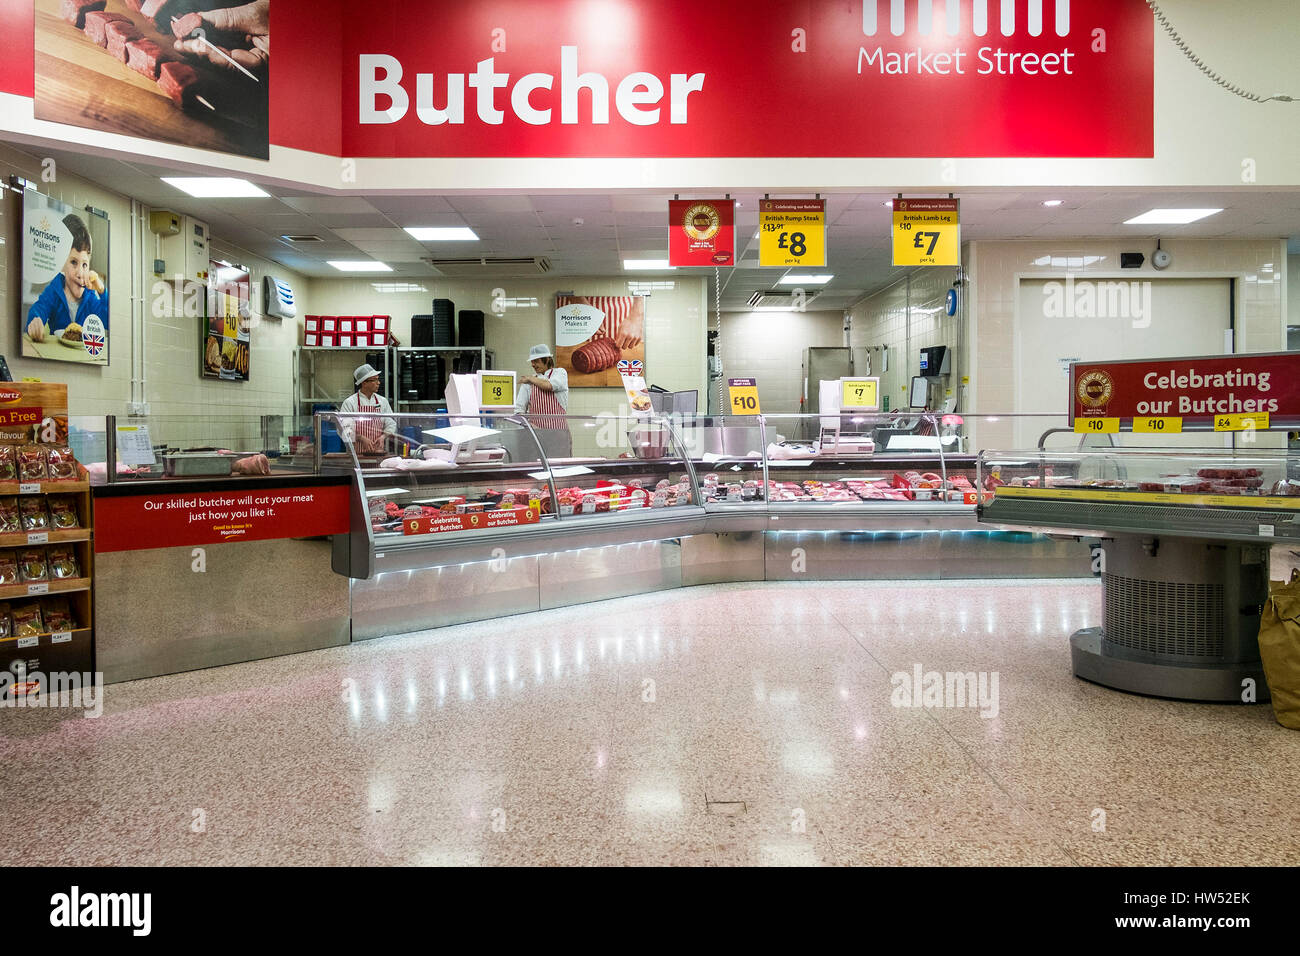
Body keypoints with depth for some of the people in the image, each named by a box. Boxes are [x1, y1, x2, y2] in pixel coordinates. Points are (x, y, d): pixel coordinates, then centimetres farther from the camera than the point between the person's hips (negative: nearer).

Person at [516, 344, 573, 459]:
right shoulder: (527, 383, 14)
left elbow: (548, 385, -13)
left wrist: (530, 378, 4)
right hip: (536, 431, 2)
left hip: (558, 432, -2)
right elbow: (519, 409, 12)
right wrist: (528, 423, -7)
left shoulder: (560, 373, 8)